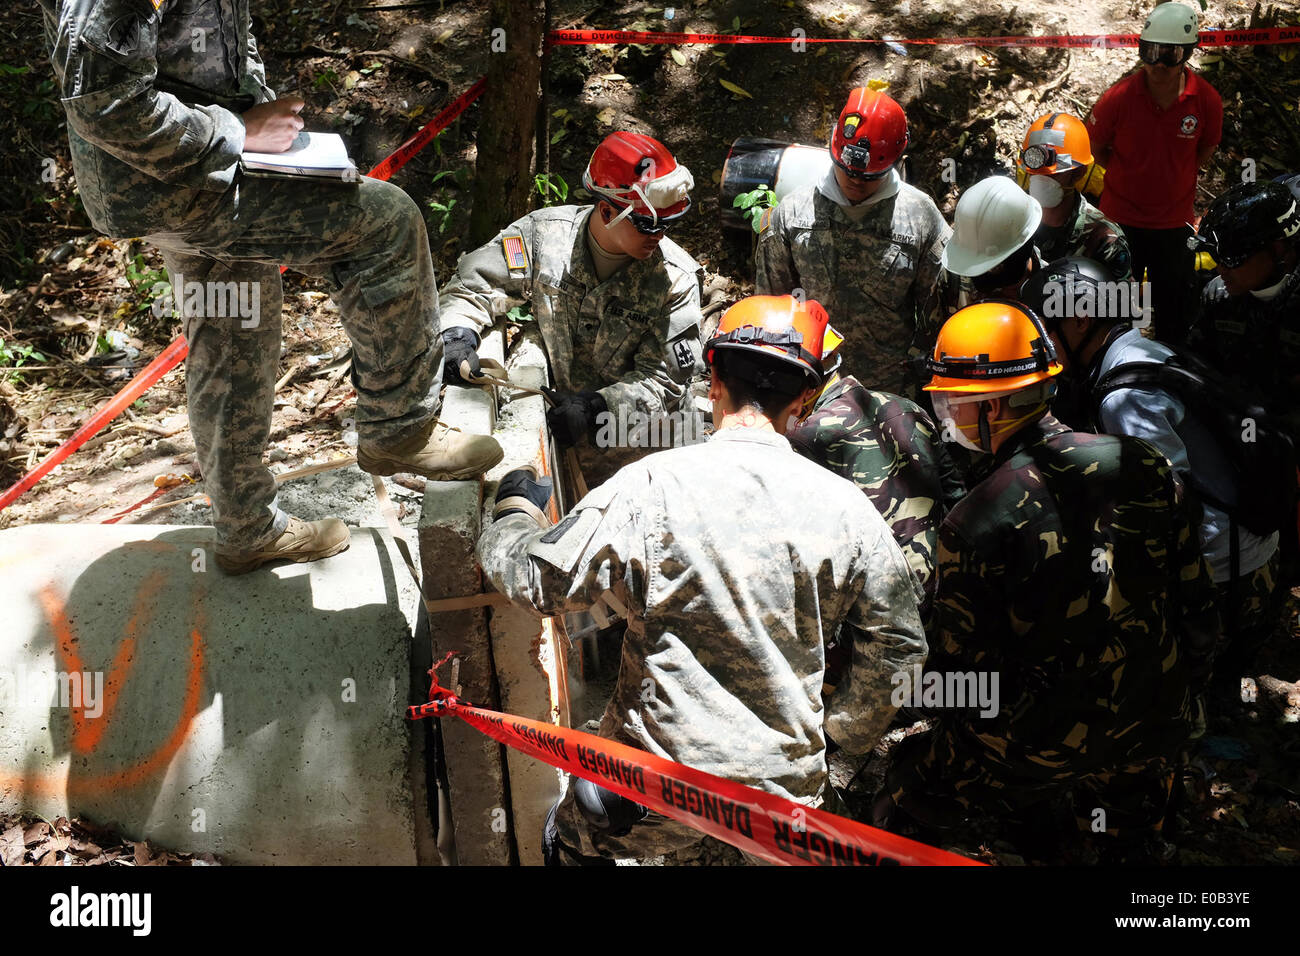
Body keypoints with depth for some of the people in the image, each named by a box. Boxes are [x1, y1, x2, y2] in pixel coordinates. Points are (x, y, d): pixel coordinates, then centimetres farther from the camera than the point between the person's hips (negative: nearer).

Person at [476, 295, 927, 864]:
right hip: (788, 793, 3)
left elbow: (537, 581, -6)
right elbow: (897, 648, 4)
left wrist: (514, 511, 16)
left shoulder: (650, 489, -15)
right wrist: (838, 732, 20)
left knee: (571, 837, 26)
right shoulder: (847, 508, -5)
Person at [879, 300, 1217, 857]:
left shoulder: (976, 522, -23)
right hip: (1154, 735, 5)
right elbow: (1196, 605, 1)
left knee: (912, 791, 16)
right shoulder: (1144, 466, -10)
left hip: (1043, 747, -5)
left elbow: (960, 669, -16)